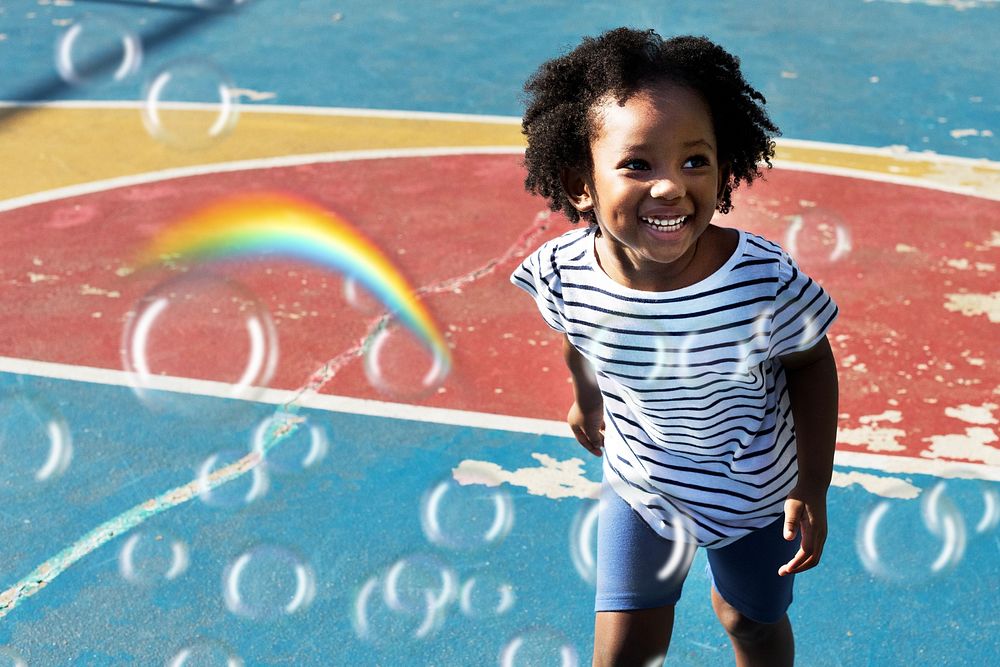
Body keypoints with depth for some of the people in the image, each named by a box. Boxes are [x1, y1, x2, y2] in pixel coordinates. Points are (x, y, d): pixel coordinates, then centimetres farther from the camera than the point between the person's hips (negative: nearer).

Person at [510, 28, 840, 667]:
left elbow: (811, 364, -14)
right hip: (637, 482, 1)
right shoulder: (563, 272, -28)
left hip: (753, 490, -1)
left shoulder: (765, 280, -35)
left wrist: (813, 490, -9)